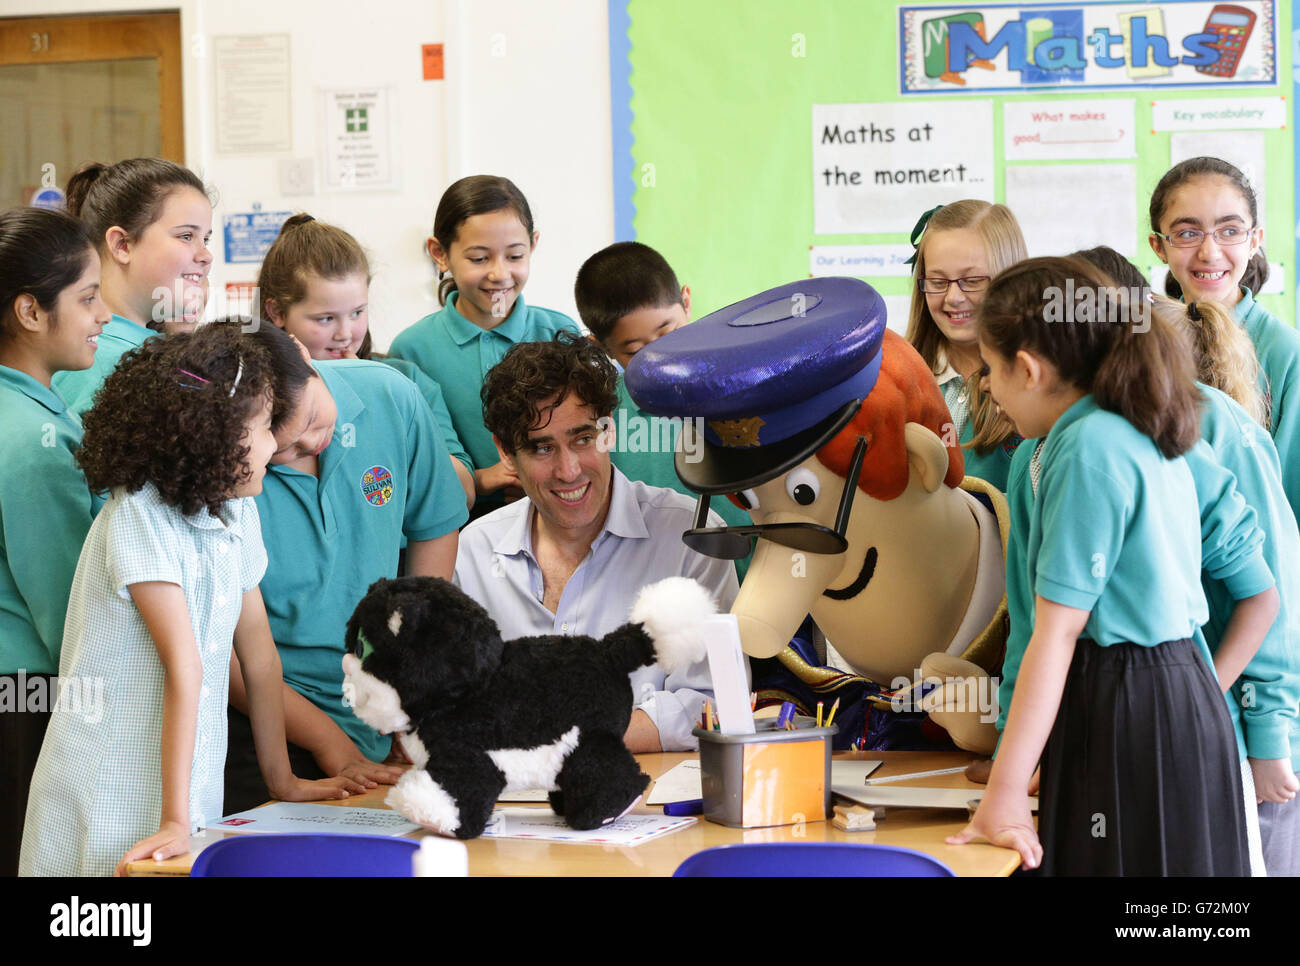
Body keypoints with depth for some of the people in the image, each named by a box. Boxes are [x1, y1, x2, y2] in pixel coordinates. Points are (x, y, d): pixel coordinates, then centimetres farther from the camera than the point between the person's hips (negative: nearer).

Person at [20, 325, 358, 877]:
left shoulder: (237, 512, 4)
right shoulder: (139, 520, -18)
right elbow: (185, 668, -25)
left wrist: (282, 781, 13)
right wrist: (174, 821, -24)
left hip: (191, 784, 7)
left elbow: (258, 651, 10)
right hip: (108, 801, -6)